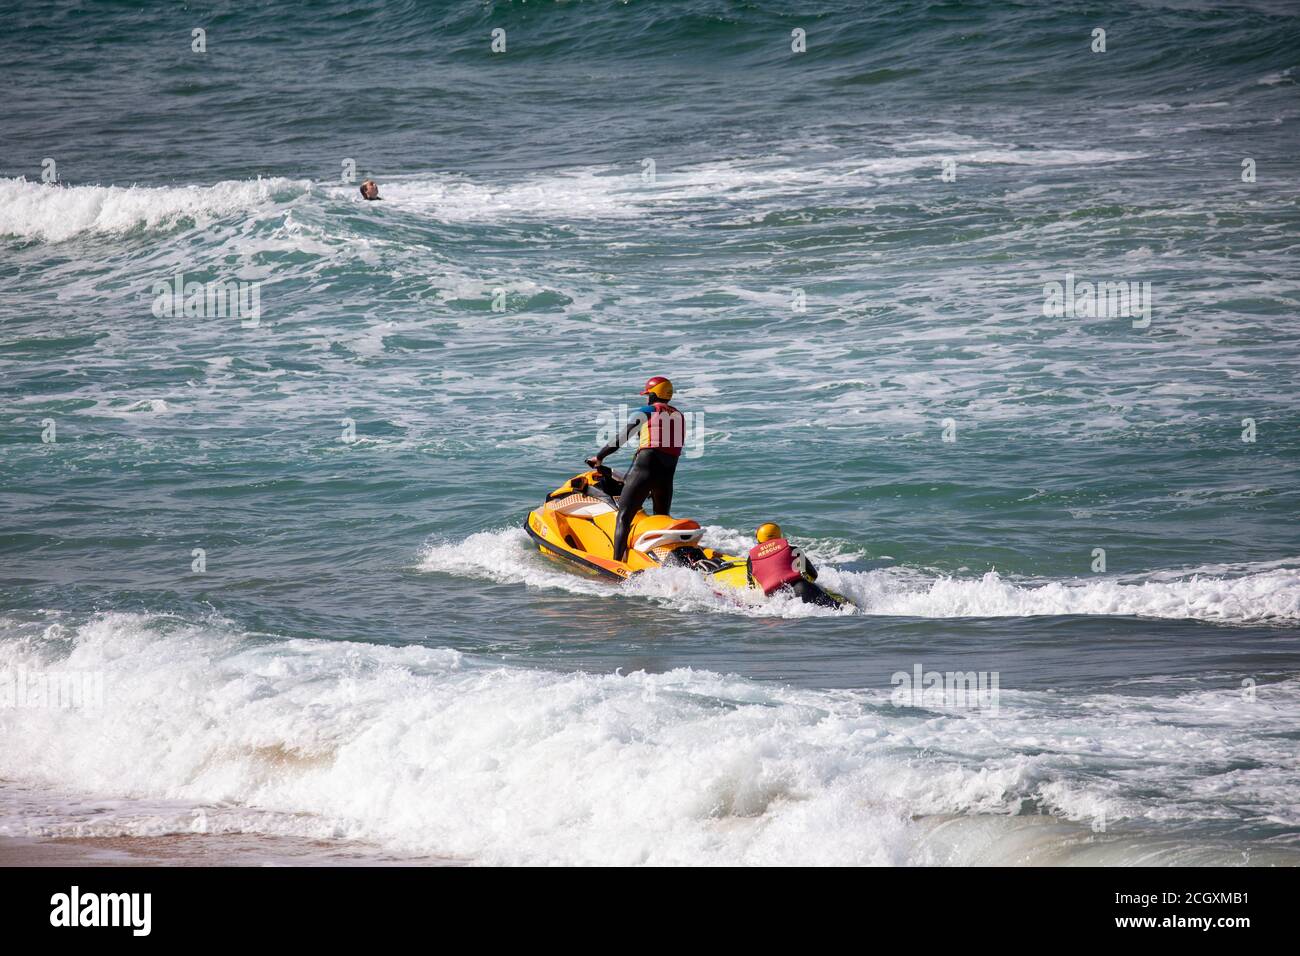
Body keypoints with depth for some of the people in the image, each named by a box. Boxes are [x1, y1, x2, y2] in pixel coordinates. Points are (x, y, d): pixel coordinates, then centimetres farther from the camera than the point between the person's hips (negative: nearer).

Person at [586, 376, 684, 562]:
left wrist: (599, 457, 17)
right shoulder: (679, 417, 23)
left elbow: (620, 439, 4)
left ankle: (617, 562, -24)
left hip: (645, 467, -5)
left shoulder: (645, 412, 7)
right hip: (668, 474, 6)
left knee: (623, 517, -9)